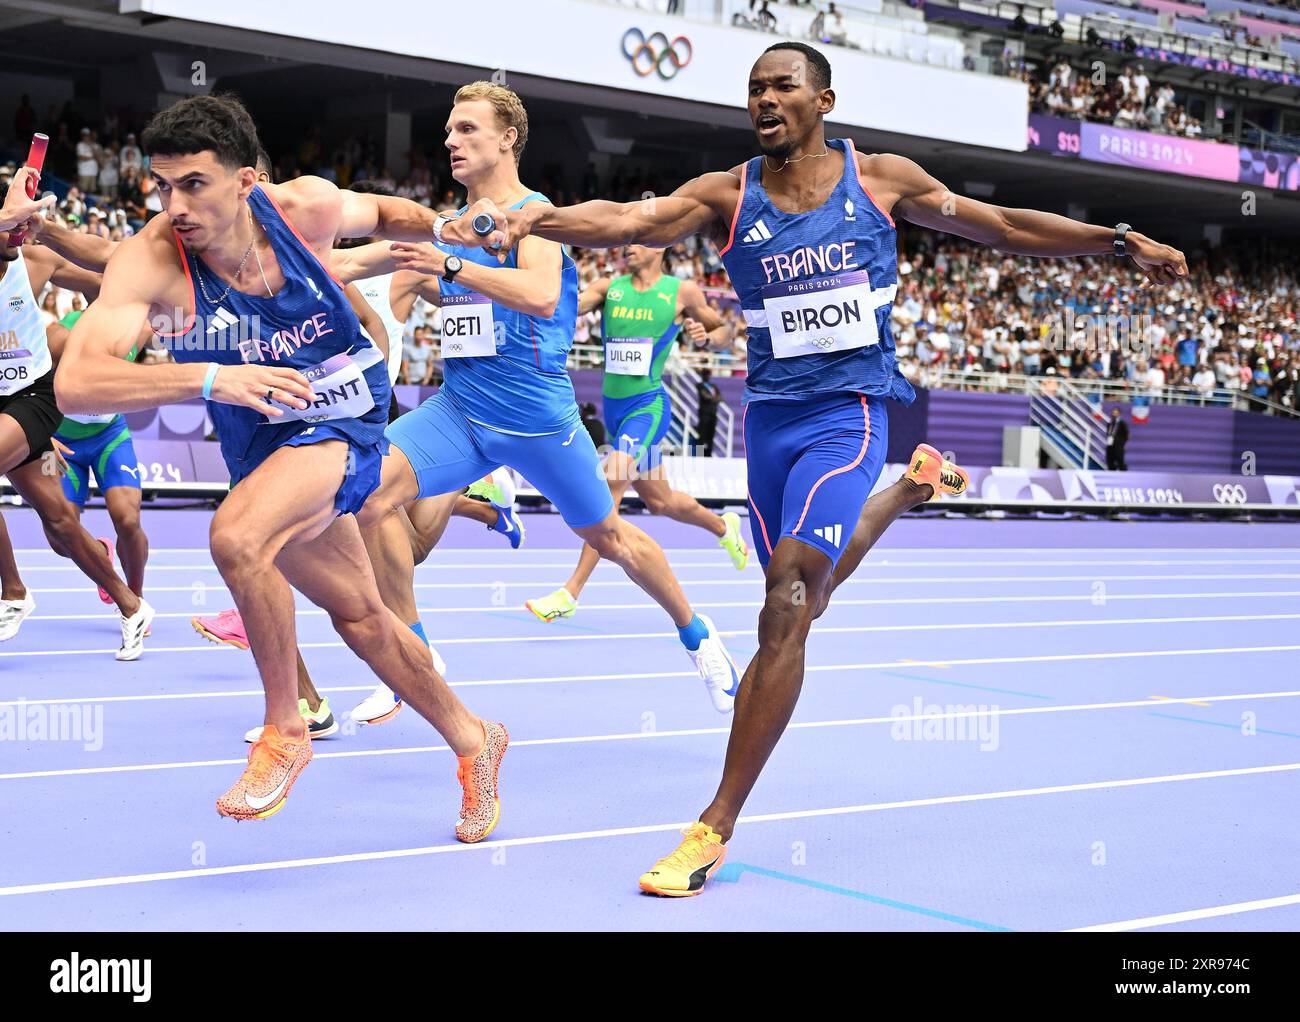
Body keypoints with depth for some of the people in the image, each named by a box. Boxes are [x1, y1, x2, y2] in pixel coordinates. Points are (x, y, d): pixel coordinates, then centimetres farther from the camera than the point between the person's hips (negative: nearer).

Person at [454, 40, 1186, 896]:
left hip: (849, 412, -3)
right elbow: (627, 219, -18)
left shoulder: (880, 178, -1)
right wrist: (530, 221, -37)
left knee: (785, 610, -17)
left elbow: (1002, 226, 10)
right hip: (771, 415, 4)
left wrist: (1120, 241, 8)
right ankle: (911, 488, 50)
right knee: (802, 601, 19)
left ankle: (715, 830, -13)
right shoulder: (727, 195, -1)